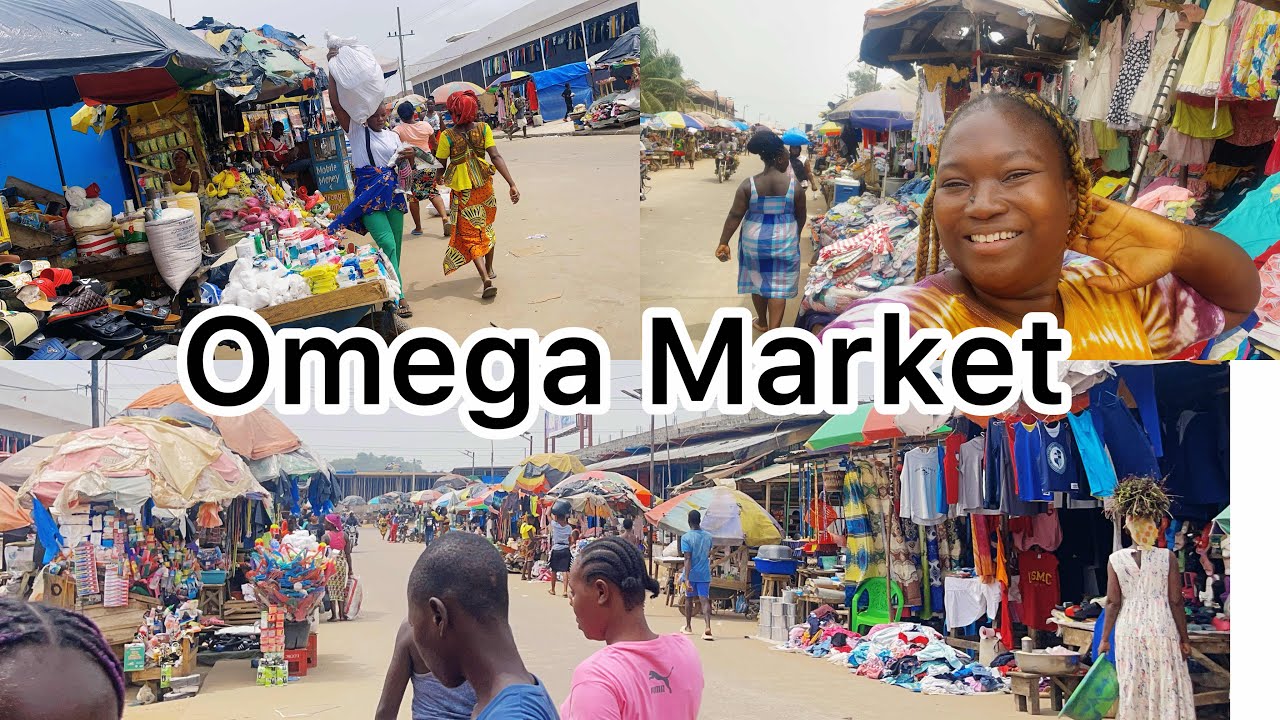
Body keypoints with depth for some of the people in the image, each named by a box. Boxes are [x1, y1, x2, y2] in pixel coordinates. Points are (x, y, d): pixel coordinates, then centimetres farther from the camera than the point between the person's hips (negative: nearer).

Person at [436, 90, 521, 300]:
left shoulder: (447, 136, -14)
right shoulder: (483, 129, -8)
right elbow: (496, 157, -15)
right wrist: (511, 184, -18)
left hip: (462, 192, -3)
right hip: (485, 187, 3)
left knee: (469, 235, 0)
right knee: (486, 227, 25)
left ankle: (486, 278, -18)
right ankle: (489, 269, 39)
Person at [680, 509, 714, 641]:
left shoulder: (686, 537, -13)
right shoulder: (708, 536, 3)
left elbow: (687, 559, -19)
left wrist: (687, 579, -22)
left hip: (691, 574, -2)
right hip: (704, 574, 2)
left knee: (689, 599, 17)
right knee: (704, 600, -4)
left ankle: (688, 627, 30)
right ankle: (708, 628, -23)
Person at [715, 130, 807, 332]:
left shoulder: (749, 185, -11)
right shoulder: (794, 184, -10)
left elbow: (735, 216, -11)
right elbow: (801, 215, 0)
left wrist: (724, 243, -5)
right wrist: (796, 235, 19)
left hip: (755, 241, 1)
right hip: (784, 242, -1)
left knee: (758, 282, 20)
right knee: (779, 287, 5)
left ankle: (762, 322, 38)